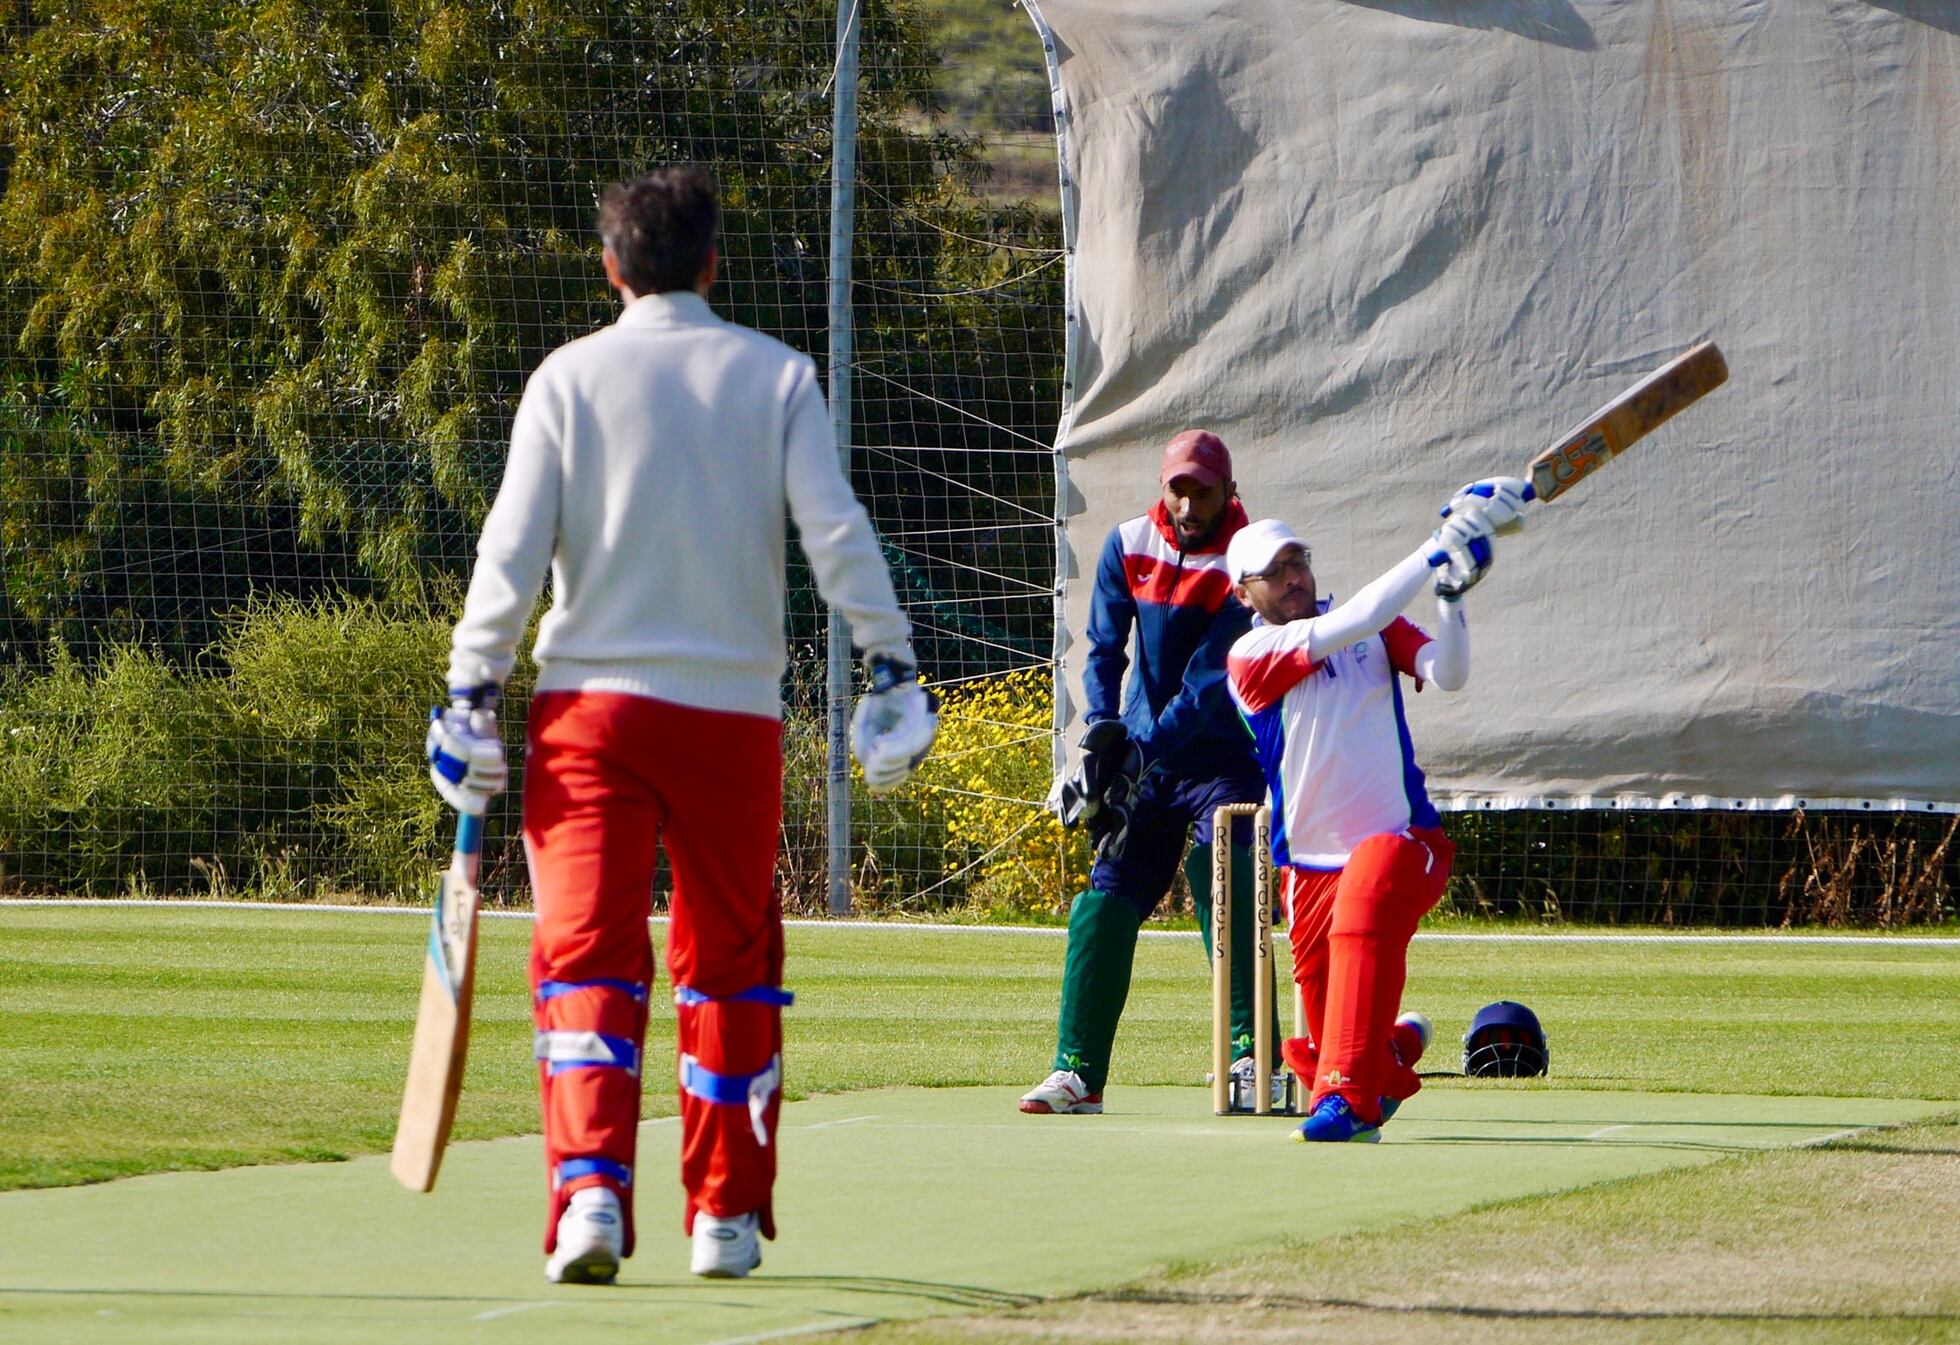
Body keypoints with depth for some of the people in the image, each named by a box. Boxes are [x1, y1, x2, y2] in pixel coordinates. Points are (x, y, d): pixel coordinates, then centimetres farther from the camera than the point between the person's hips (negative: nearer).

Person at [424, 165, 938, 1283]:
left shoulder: (571, 377, 2)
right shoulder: (776, 375, 4)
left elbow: (514, 548, -4)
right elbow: (835, 529, -4)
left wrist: (473, 689, -1)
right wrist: (892, 663, 0)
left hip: (590, 700, -1)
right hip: (734, 708, 1)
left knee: (587, 952, -4)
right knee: (731, 962, 13)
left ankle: (592, 1190, -22)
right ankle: (725, 1213, 17)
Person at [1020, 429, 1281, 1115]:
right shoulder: (1128, 546, 0)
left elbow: (1211, 679, -21)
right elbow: (1104, 647, 0)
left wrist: (1144, 748, -30)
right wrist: (1101, 730, -17)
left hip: (1223, 758, -4)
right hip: (1142, 758, 4)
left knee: (1222, 899, -18)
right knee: (1104, 903, -2)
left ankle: (1253, 1054, -16)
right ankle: (1077, 1072, 0)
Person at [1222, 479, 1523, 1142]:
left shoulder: (1374, 629, 6)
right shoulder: (1250, 657, -6)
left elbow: (1446, 674, -8)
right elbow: (1343, 629, -20)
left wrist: (1451, 593, -25)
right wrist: (1436, 551, -23)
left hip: (1403, 842, -1)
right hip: (1310, 860, 1)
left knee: (1364, 911, -35)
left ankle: (1348, 1098, -40)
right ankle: (1394, 1049, 44)